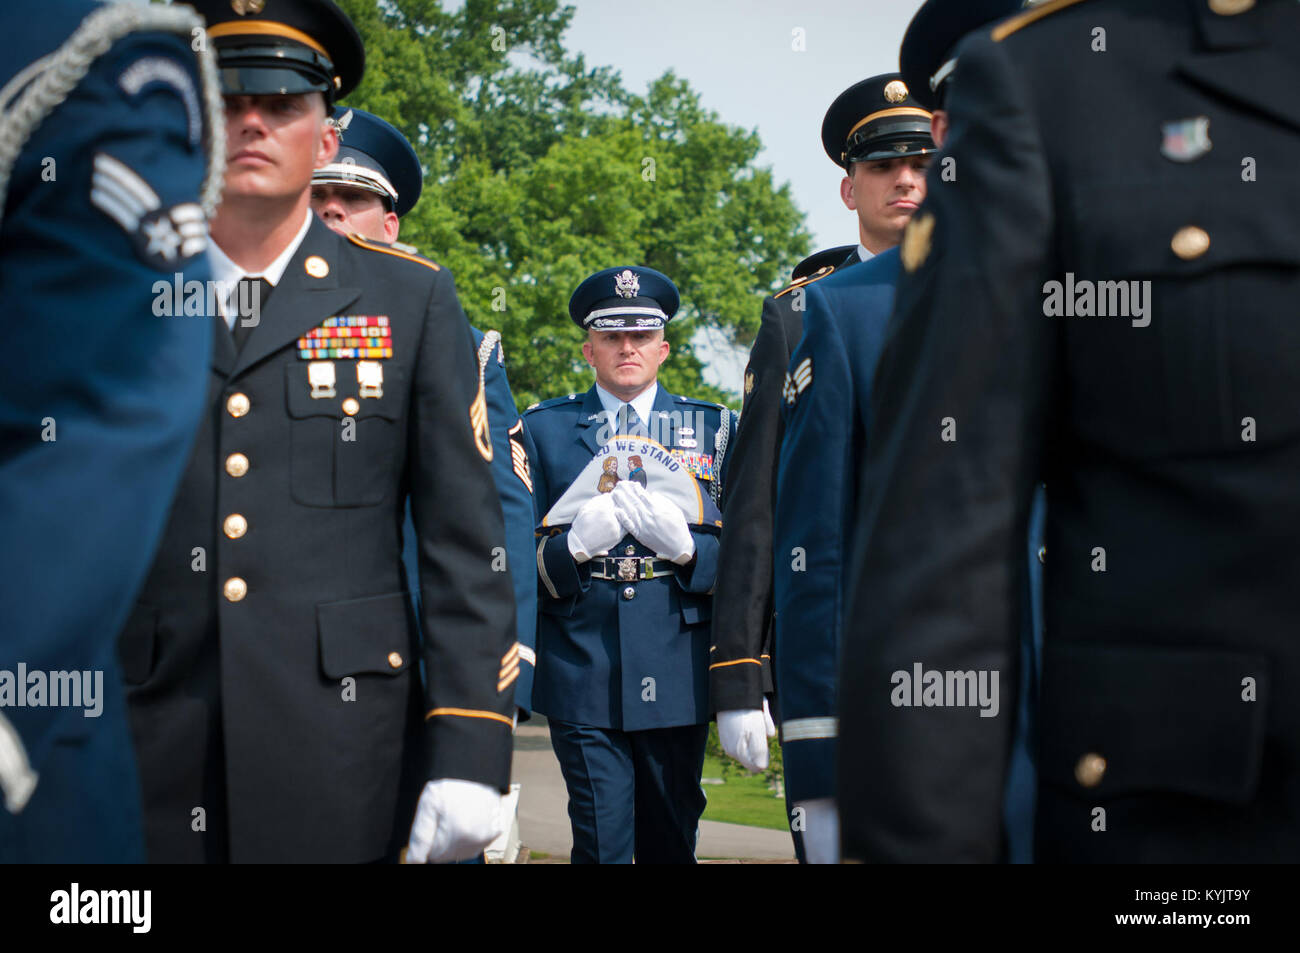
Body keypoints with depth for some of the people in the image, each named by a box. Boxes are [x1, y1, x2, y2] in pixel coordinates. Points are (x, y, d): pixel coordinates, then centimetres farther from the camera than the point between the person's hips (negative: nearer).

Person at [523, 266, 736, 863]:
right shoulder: (543, 428, 10)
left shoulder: (713, 428, 12)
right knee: (601, 843, -4)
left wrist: (685, 546, -13)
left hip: (677, 674, 1)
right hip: (582, 676, -1)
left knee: (671, 842, 7)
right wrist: (575, 545, -15)